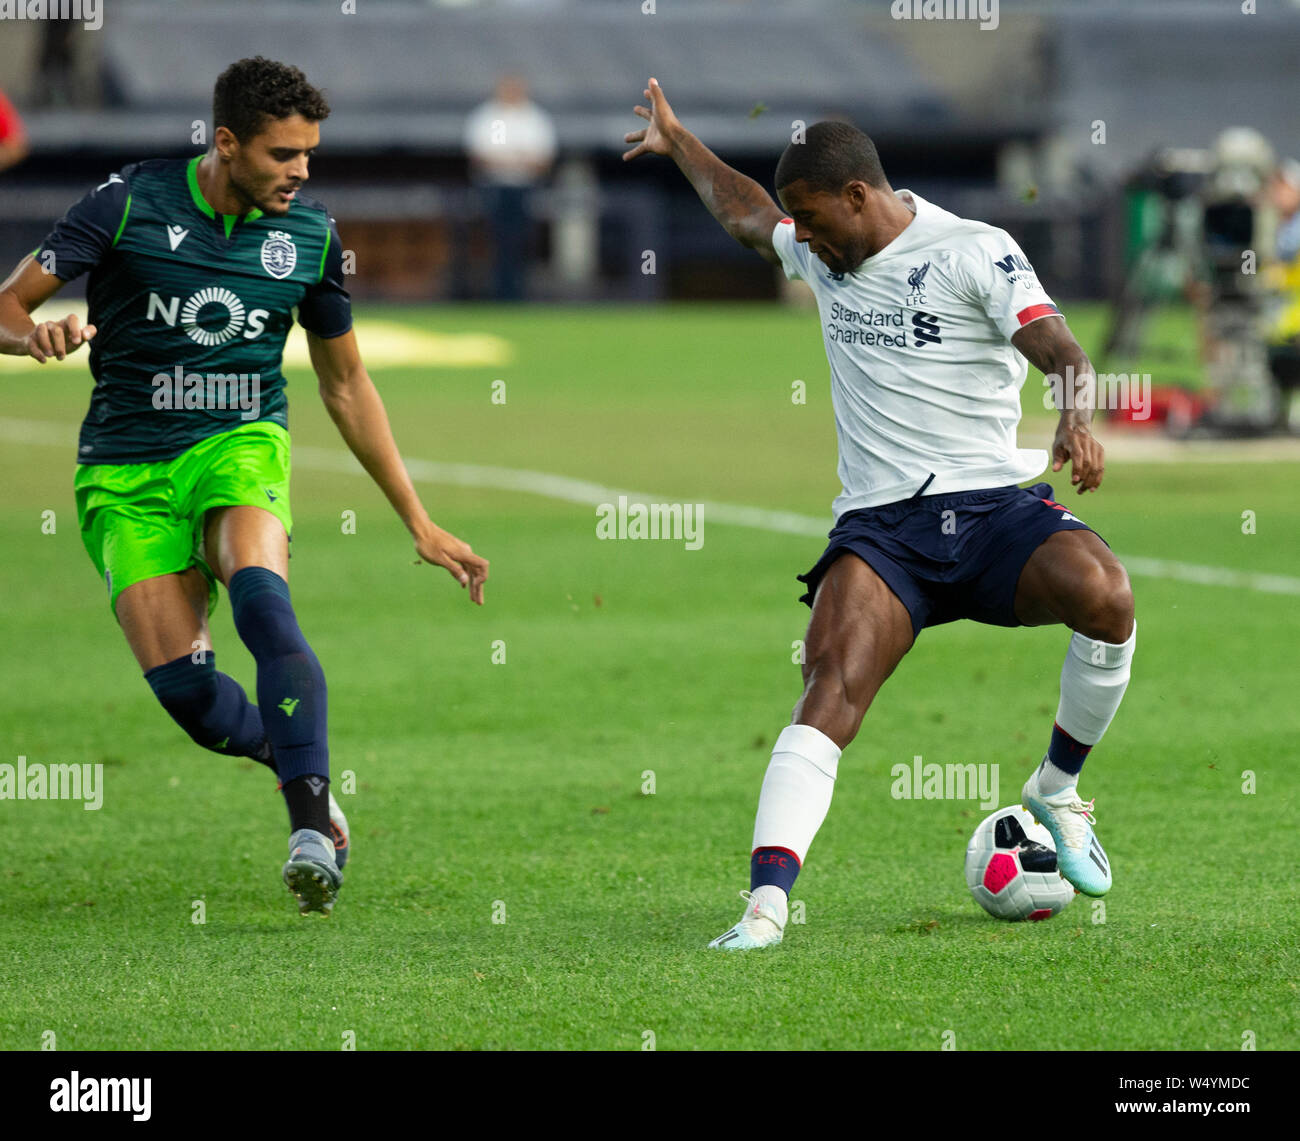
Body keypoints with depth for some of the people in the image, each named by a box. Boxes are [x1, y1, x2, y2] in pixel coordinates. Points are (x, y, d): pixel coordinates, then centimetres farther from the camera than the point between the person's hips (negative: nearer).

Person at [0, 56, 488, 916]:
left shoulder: (310, 234, 2)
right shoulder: (131, 203, -7)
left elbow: (347, 387, 13)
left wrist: (422, 525, 12)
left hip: (240, 447, 0)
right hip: (127, 471, 0)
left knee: (261, 598, -32)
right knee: (180, 680, -15)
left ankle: (313, 827, -36)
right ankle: (301, 767, 15)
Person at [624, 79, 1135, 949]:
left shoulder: (974, 252, -1)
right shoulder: (823, 255, 19)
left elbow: (1061, 351, -13)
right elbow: (745, 214, 42)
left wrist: (1078, 415, -34)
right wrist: (676, 144, 51)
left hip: (990, 507, -3)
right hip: (879, 526, 3)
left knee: (1103, 592, -32)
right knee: (833, 690, -23)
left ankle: (1057, 792, -6)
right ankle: (767, 902, -36)